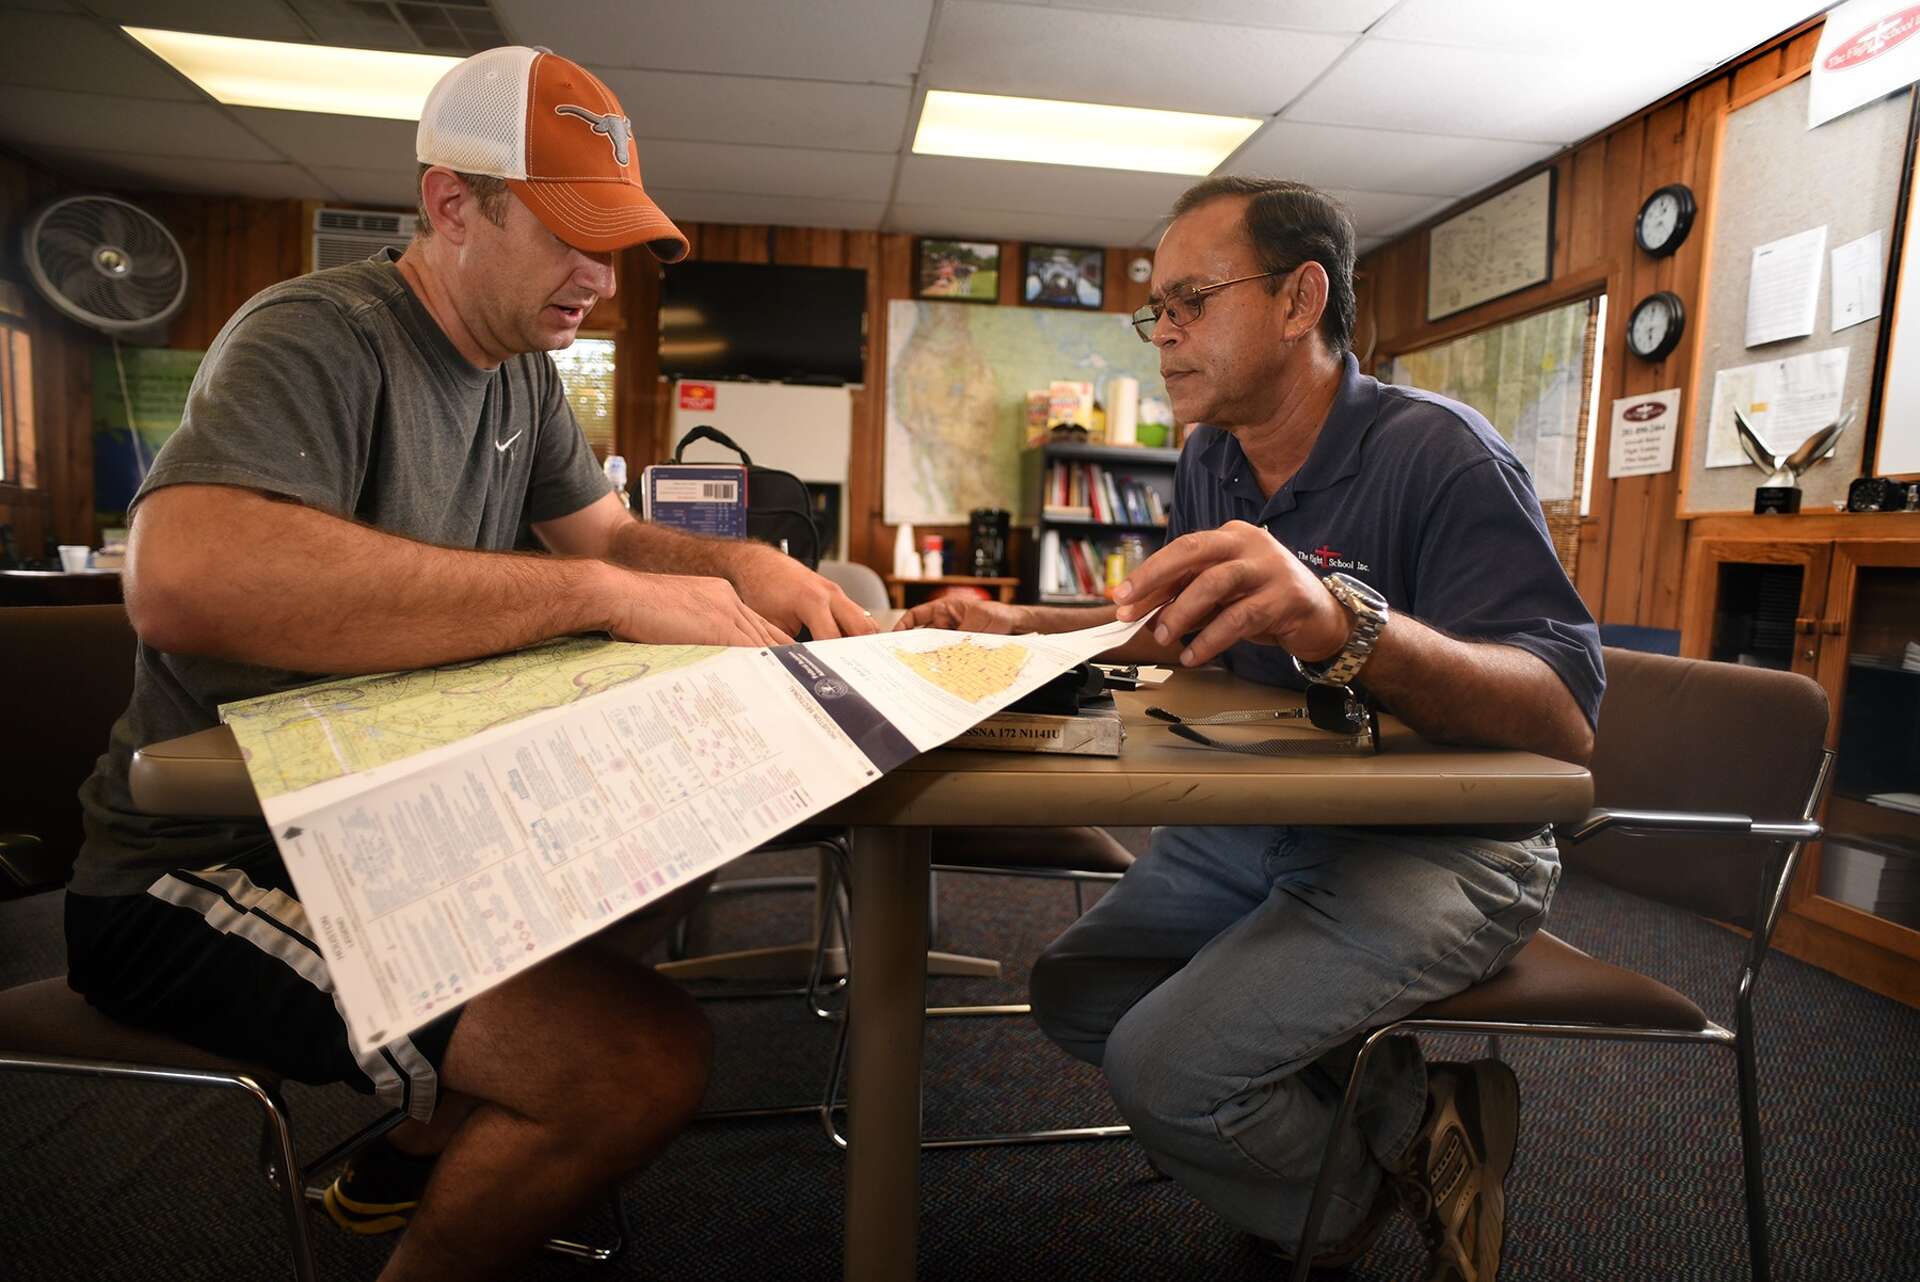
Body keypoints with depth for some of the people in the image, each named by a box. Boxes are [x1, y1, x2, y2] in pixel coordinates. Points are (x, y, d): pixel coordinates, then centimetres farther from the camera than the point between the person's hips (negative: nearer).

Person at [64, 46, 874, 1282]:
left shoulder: (522, 371, 8)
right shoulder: (316, 337, -18)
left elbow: (612, 533, 14)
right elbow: (183, 579, -36)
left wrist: (744, 567, -8)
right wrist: (598, 592, -35)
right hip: (213, 864, -9)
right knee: (651, 1061, -24)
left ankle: (413, 1153, 25)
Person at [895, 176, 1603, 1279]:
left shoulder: (1435, 454, -19)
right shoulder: (1211, 463, 4)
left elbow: (1568, 721, -29)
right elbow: (1180, 629, 19)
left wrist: (1341, 625, -48)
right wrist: (1016, 627, 6)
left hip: (1441, 847, -8)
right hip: (1261, 829, 8)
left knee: (1165, 1067, -22)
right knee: (1075, 996, 4)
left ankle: (1362, 1188, 10)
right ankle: (1400, 1105, 6)